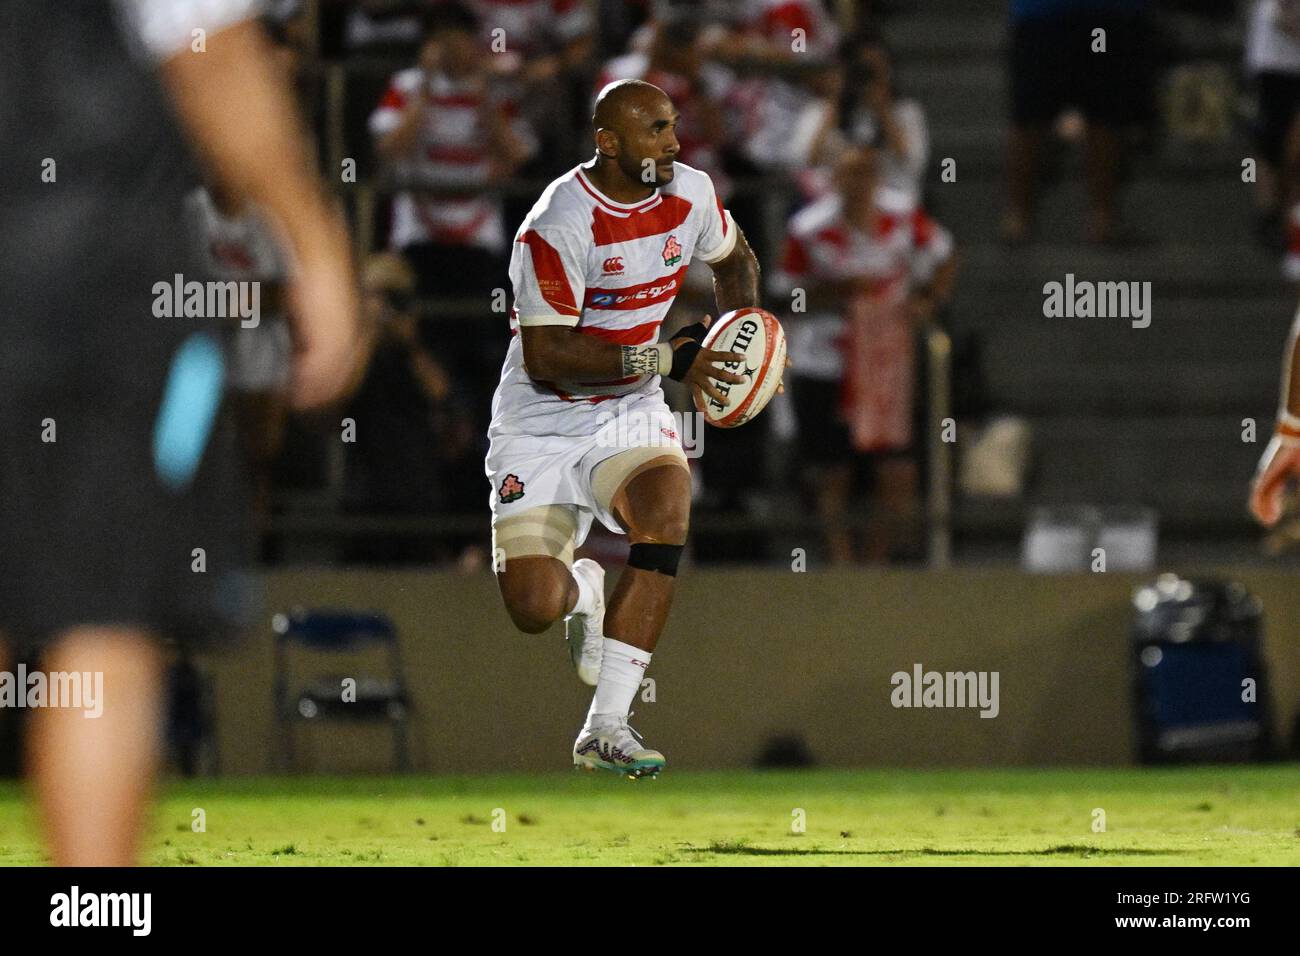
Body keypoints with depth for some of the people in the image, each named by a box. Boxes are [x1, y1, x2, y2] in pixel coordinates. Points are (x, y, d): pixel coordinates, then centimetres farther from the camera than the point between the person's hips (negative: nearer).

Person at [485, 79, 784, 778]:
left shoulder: (689, 194, -2)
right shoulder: (559, 226, -22)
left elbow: (734, 259, 21)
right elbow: (547, 358, -24)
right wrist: (667, 360, -27)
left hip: (630, 413, 4)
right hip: (541, 425, -4)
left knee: (666, 506, -28)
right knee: (533, 608, -16)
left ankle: (606, 728, -21)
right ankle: (581, 588, 27)